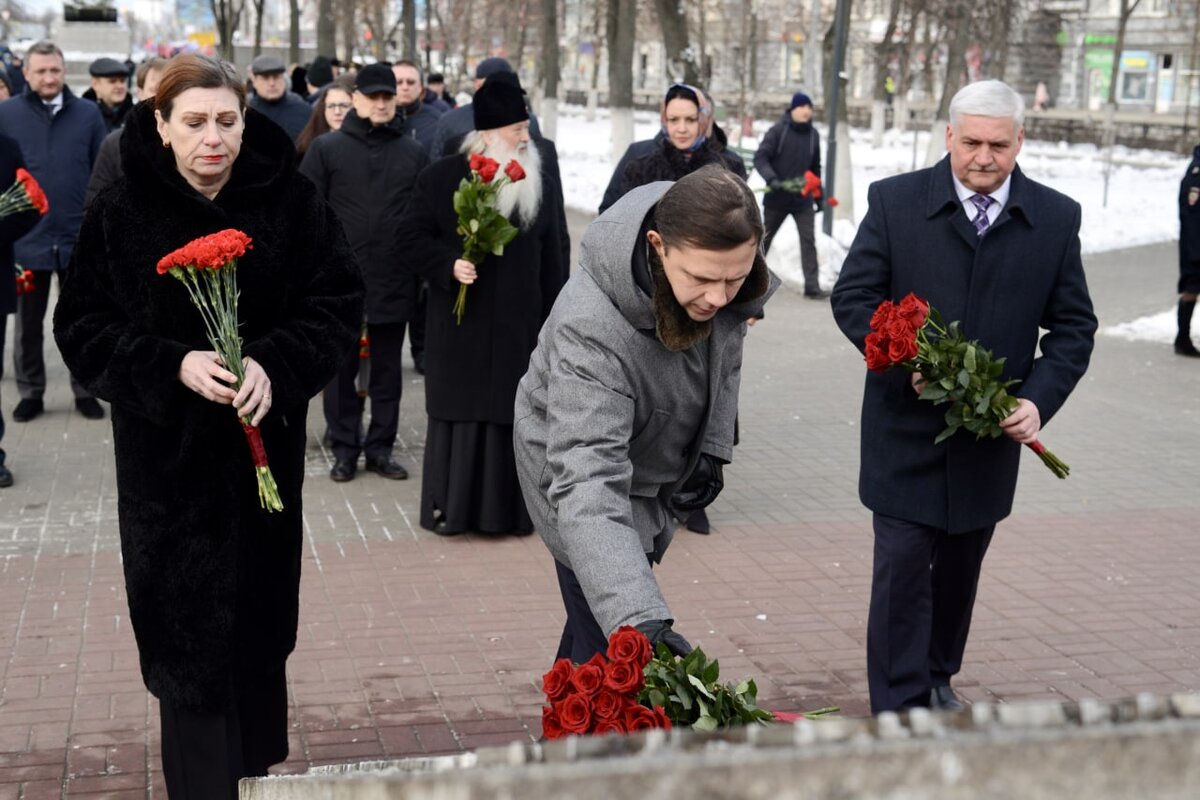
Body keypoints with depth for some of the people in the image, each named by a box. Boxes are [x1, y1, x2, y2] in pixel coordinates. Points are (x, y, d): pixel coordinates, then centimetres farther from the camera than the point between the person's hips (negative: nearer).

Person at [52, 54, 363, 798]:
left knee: (259, 616, 15)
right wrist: (172, 365, -21)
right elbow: (83, 326, -5)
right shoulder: (120, 212, -6)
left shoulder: (291, 199, -5)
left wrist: (275, 364, -20)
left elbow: (339, 301, -4)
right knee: (188, 627, 1)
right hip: (169, 453, -1)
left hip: (265, 444, 2)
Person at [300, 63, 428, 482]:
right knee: (341, 368, 6)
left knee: (388, 368, 9)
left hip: (394, 282, 2)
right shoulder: (327, 148, 1)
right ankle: (344, 448, 17)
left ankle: (381, 447, 19)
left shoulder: (414, 153, 6)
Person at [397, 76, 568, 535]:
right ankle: (448, 508, 12)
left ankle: (509, 508, 15)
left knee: (512, 412, 6)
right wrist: (449, 264, -20)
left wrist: (555, 314, 4)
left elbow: (554, 250, 6)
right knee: (459, 410, 2)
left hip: (519, 321, 2)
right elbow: (413, 238, -2)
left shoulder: (542, 179, 3)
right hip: (460, 320, -2)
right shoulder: (442, 178, -4)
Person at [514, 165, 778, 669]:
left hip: (656, 467, 7)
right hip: (572, 466, -6)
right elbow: (588, 483, -51)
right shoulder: (591, 330, -43)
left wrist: (714, 446, -6)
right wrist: (642, 621, -62)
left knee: (596, 622, 22)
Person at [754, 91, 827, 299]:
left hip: (803, 198, 3)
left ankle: (812, 286, -5)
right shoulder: (778, 130, -9)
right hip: (777, 197, -3)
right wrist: (771, 179, -29)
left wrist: (819, 197, 15)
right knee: (764, 238, 12)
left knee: (808, 240, -5)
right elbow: (760, 158, -14)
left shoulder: (813, 135, 5)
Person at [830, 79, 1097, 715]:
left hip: (993, 432, 3)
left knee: (960, 567, 18)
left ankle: (937, 677, 38)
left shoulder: (1056, 218, 0)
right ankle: (900, 710, 4)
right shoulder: (895, 201, -6)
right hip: (906, 429, -3)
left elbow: (1073, 325, 3)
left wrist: (1040, 399, -12)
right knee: (903, 567, -4)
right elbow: (853, 298, -5)